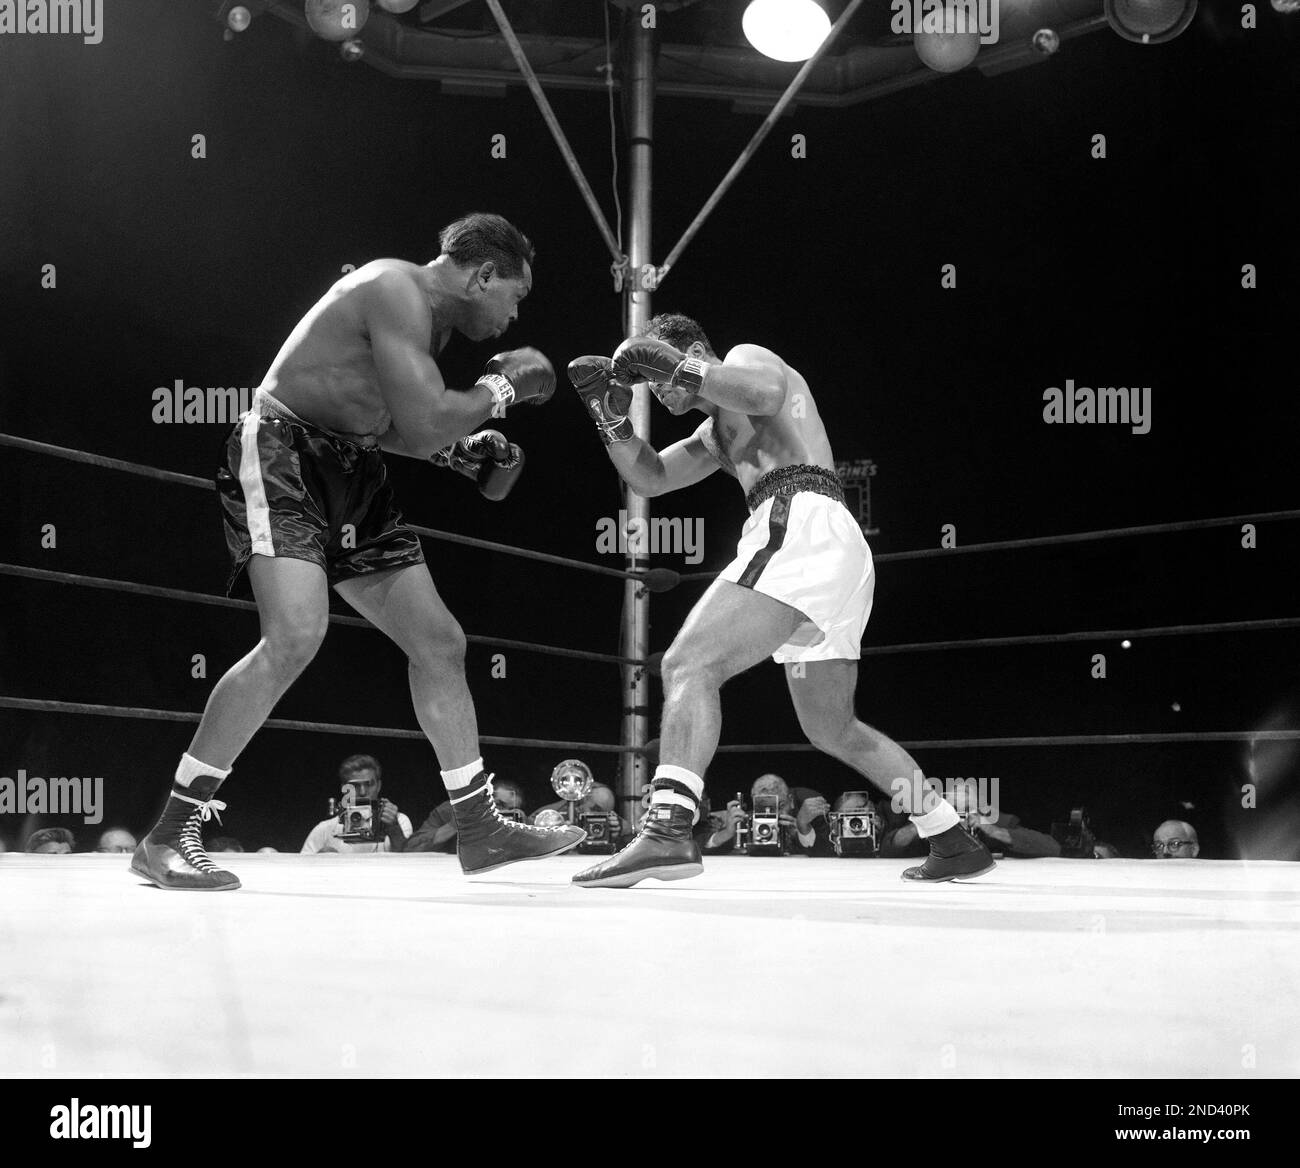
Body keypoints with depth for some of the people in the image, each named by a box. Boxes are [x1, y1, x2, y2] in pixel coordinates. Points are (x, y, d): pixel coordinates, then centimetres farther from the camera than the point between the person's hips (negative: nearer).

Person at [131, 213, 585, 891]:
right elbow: (424, 422, -23)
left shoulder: (430, 319, 15)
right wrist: (501, 387, -8)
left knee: (439, 643, 9)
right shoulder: (398, 291, -16)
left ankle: (480, 831, 20)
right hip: (281, 456, -10)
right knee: (295, 637, -28)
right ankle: (169, 836, -22)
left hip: (350, 476, 10)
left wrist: (461, 452, 11)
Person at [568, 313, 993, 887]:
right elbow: (651, 477, 32)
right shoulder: (717, 432, 36)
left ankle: (668, 829, -41)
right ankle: (955, 844, 23)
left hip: (800, 523, -10)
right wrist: (610, 414, 18)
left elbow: (767, 390, -14)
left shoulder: (746, 356, 11)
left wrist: (678, 367, -8)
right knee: (832, 730, 20)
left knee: (688, 664, -22)